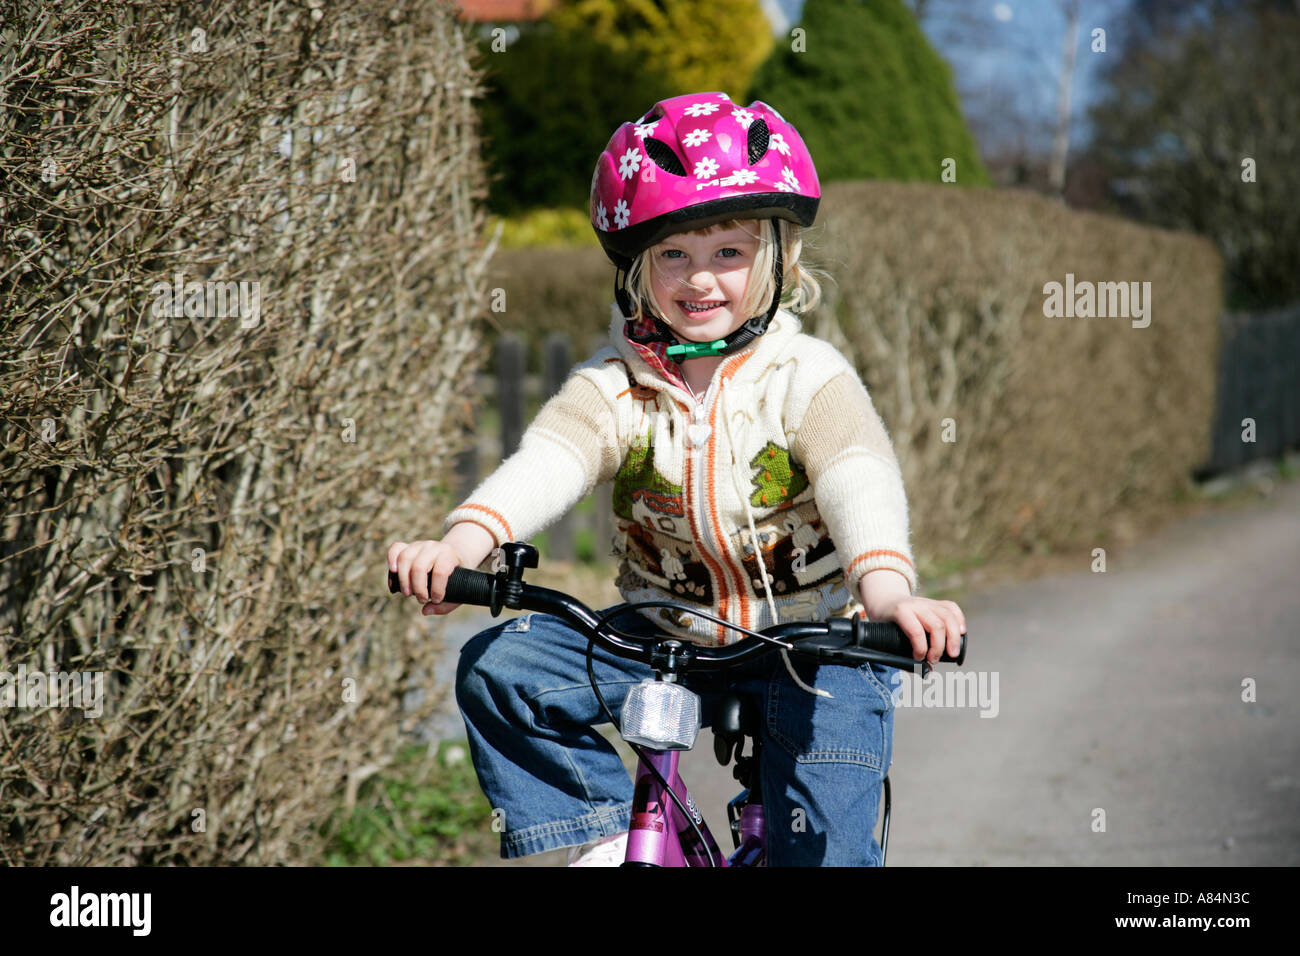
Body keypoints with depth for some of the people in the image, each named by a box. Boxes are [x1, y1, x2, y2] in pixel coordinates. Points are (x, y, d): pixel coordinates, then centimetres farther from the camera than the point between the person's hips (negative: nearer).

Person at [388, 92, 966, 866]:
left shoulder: (807, 377, -12)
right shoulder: (618, 383, -5)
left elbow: (859, 476, -29)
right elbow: (549, 460, -22)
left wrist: (886, 583, -50)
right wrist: (468, 538, -43)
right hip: (661, 633, 3)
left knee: (823, 832, -17)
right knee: (499, 669, -11)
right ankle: (603, 835, -2)